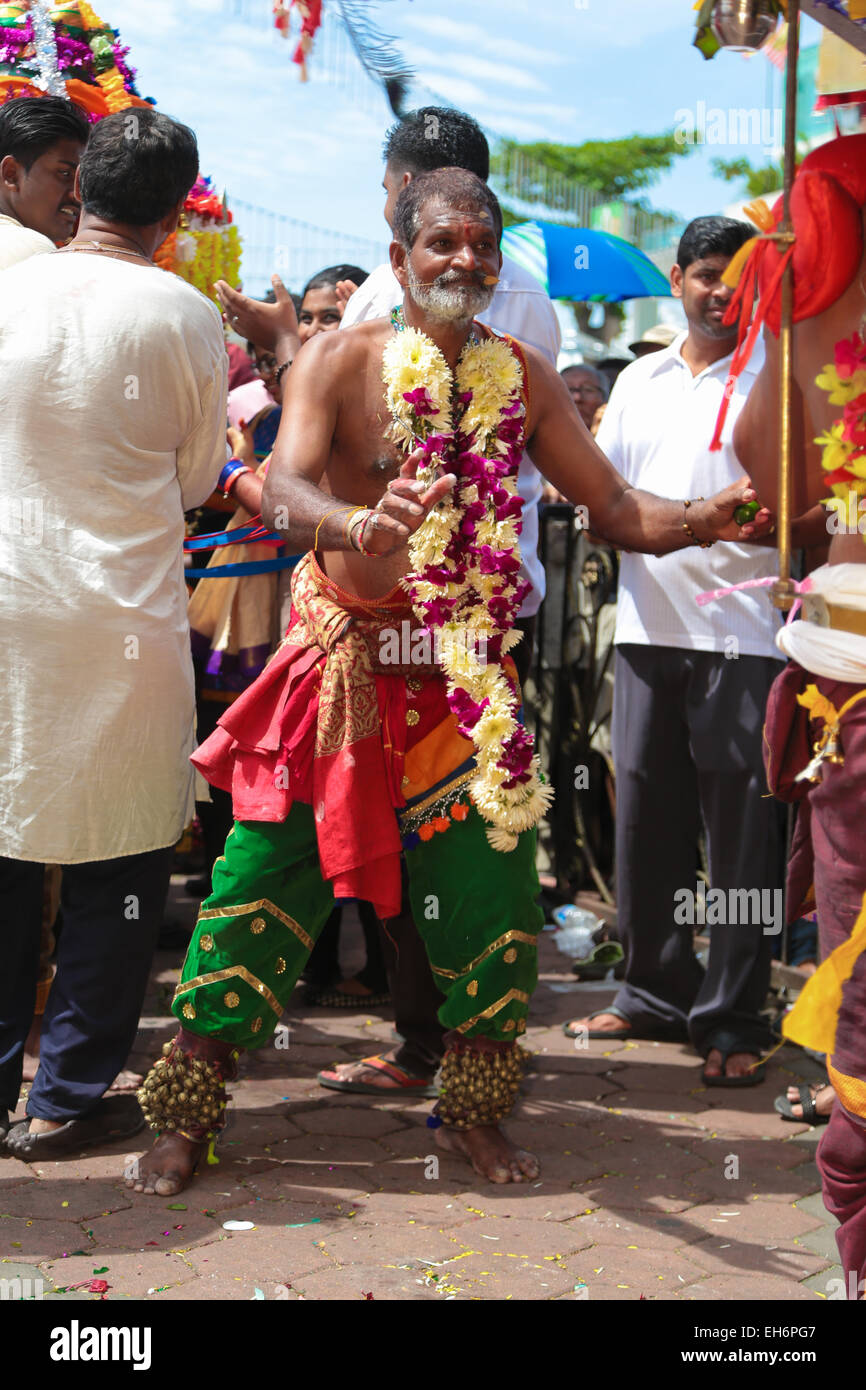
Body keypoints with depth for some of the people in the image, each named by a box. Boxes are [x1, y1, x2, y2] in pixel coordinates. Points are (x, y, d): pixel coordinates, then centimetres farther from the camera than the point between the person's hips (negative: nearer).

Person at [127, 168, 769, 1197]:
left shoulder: (523, 378, 6)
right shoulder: (339, 360, -4)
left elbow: (614, 507, 6)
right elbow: (282, 489, -19)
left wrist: (702, 521, -14)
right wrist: (358, 525, -41)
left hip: (466, 676, 3)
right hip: (342, 663, -3)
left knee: (492, 892, 2)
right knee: (266, 875, -1)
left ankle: (472, 1111, 24)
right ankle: (185, 1115, 14)